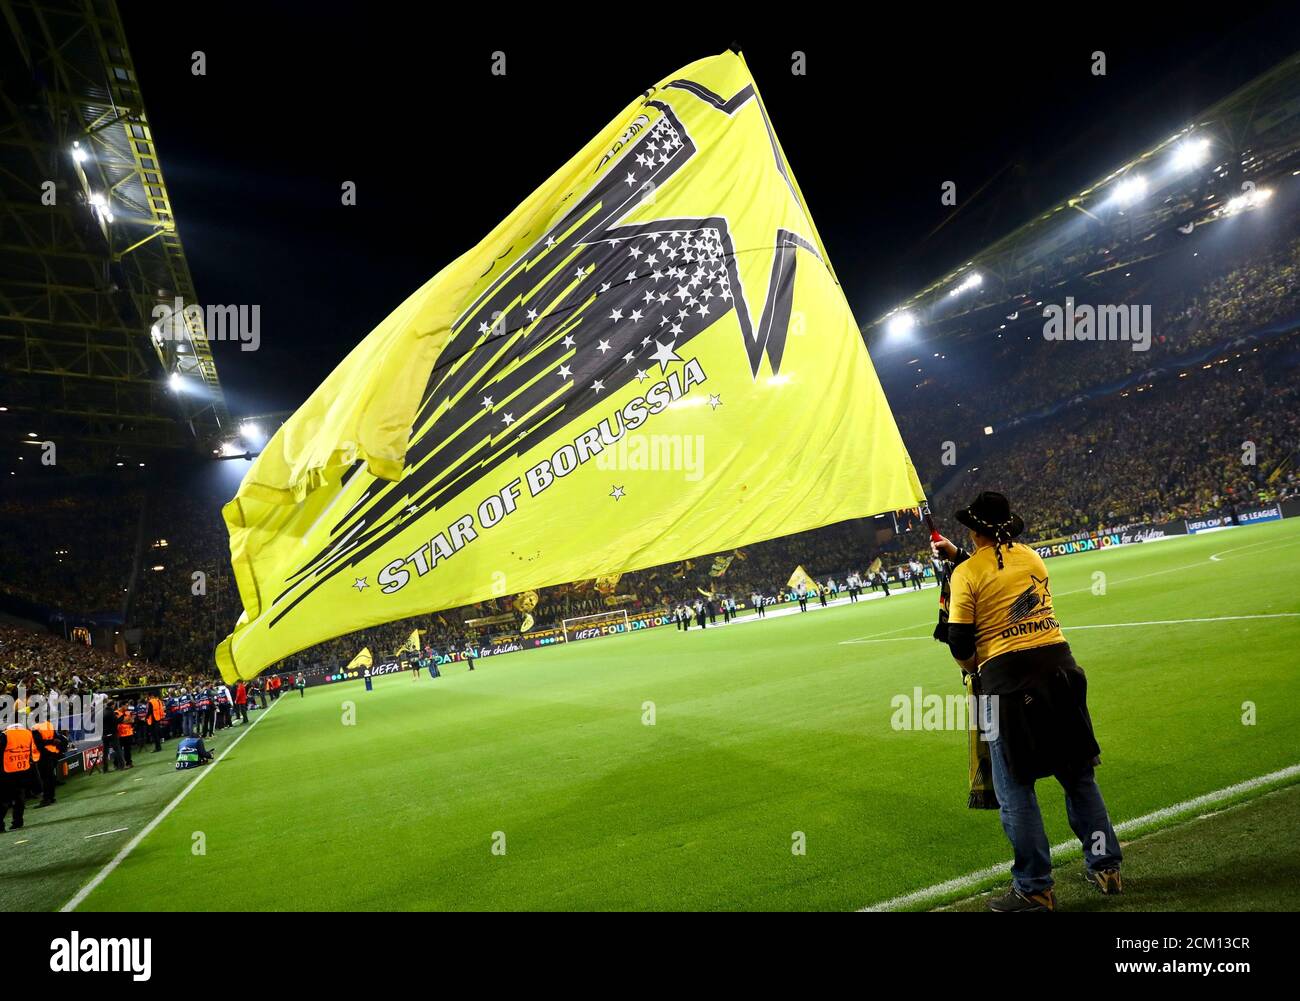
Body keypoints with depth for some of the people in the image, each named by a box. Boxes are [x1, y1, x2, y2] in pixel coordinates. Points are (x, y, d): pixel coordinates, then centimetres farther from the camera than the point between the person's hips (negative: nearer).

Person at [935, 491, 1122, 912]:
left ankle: (1034, 888, 11)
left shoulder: (967, 574, -6)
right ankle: (1105, 866, 28)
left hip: (1007, 679, -6)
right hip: (1058, 664, 6)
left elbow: (960, 644, -6)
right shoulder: (1032, 557, 9)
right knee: (1078, 774, 18)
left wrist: (972, 668, 14)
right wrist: (957, 555, 31)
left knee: (1015, 788, 4)